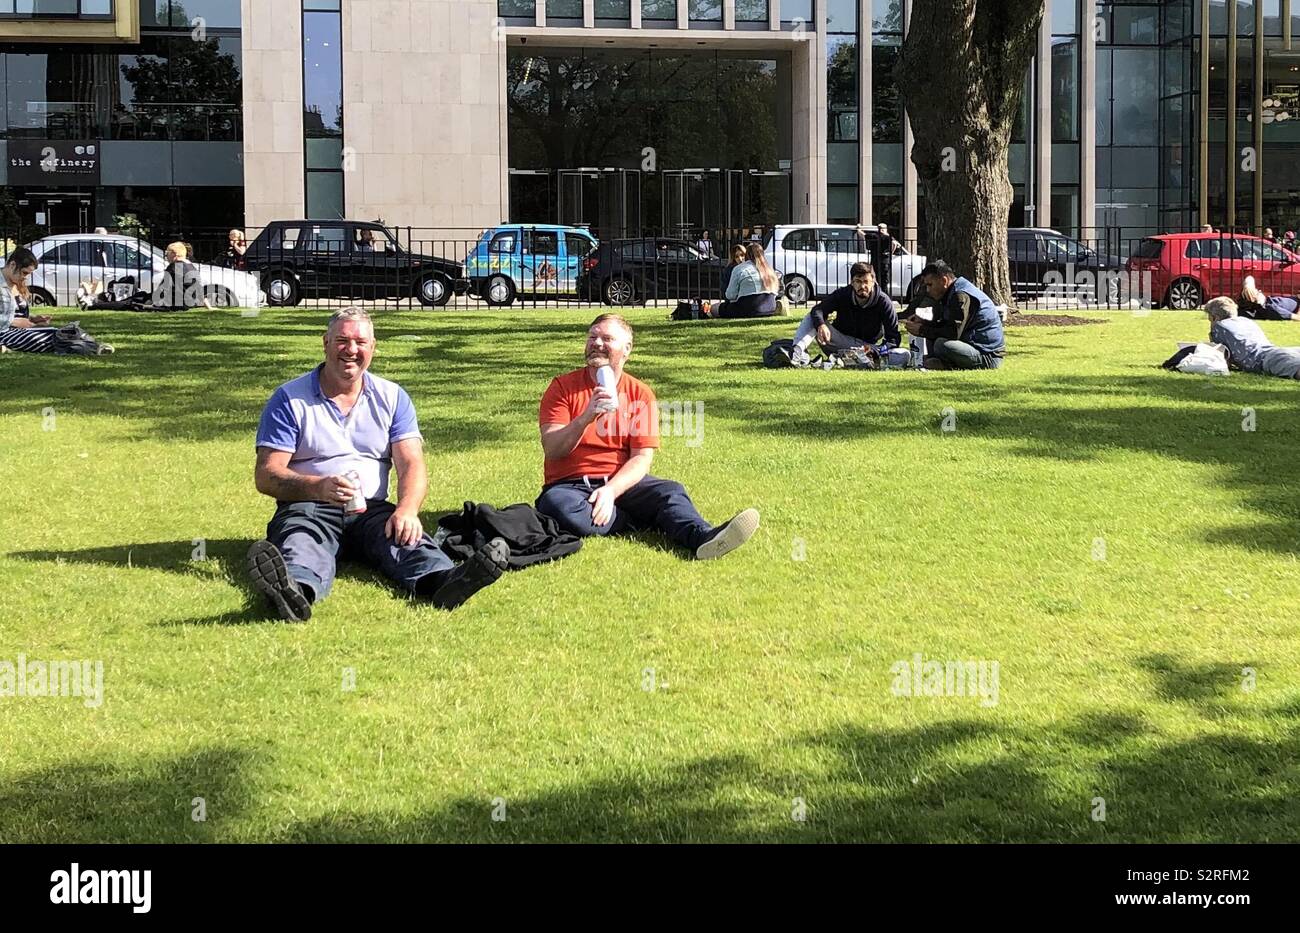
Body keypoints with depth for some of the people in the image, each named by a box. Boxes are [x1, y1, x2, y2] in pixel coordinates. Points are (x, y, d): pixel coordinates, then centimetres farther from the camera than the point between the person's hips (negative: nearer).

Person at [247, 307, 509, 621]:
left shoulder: (392, 398, 16)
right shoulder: (290, 399, 7)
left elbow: (411, 464, 5)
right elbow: (266, 475, -1)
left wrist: (407, 510, -19)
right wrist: (319, 487, -22)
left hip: (372, 510, 2)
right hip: (308, 509, -2)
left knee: (404, 537, -31)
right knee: (303, 546, -37)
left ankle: (441, 581, -64)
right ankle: (296, 590, -72)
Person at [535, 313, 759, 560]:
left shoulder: (641, 394, 4)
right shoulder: (563, 387, 2)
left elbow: (642, 458, -4)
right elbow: (552, 450, -9)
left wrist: (611, 491, -22)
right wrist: (586, 417, -26)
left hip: (621, 484, 1)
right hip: (569, 485, -1)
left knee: (669, 491, -25)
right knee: (557, 504, -35)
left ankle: (702, 537, -53)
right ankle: (645, 522, -22)